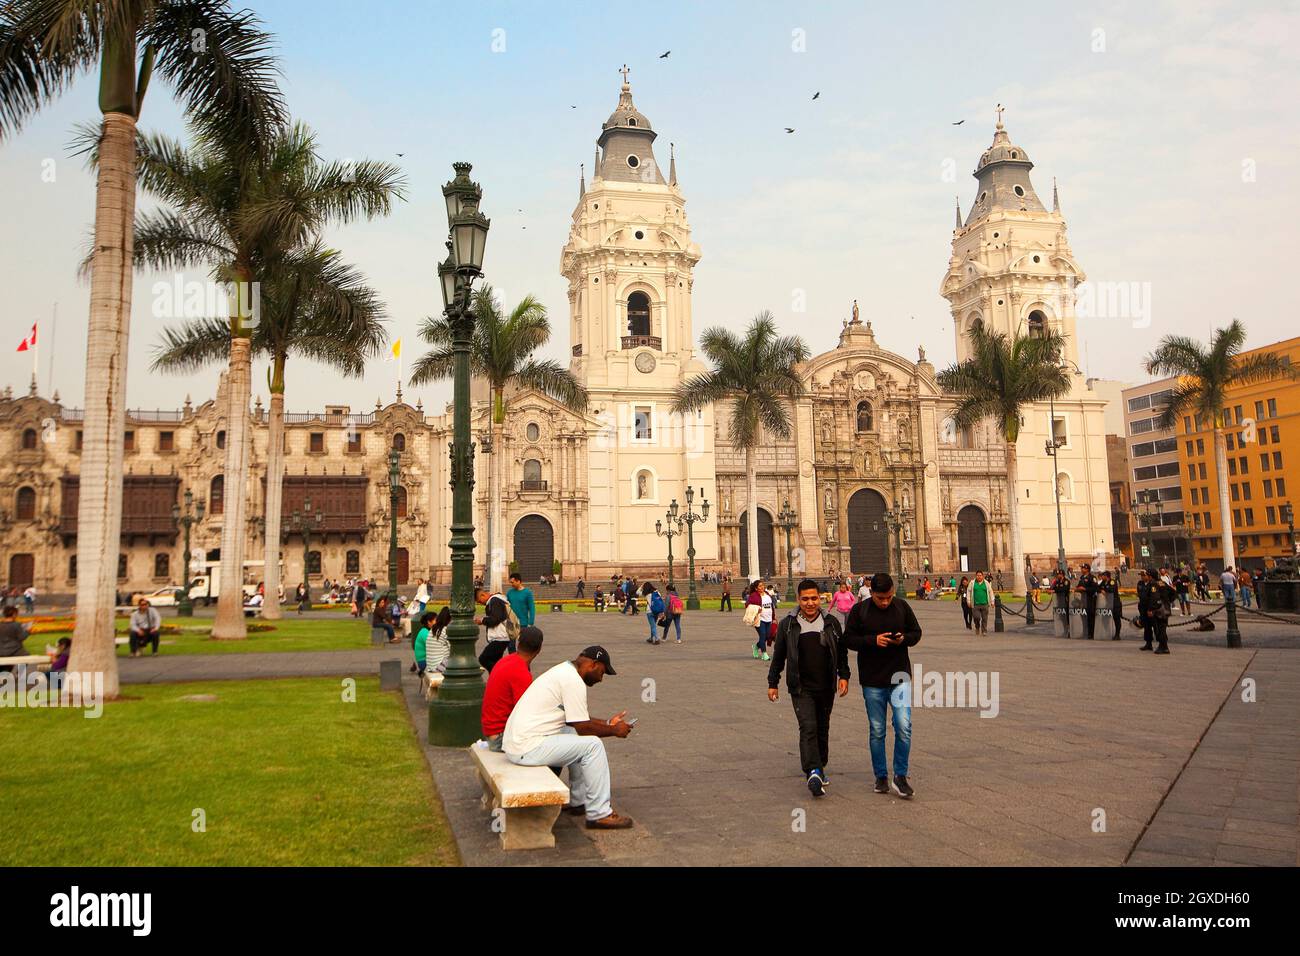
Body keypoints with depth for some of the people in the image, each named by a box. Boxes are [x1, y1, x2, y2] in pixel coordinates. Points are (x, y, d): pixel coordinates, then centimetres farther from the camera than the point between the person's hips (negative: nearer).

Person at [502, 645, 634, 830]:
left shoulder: (564, 670, 15)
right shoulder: (573, 681, -16)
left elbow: (578, 719, 26)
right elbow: (583, 728, -12)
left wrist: (607, 723, 24)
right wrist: (614, 731, 3)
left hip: (517, 742, 10)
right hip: (527, 749, -10)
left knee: (578, 738, 22)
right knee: (593, 744, -9)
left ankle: (578, 802, 25)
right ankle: (599, 814, -2)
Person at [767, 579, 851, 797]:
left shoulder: (831, 623, 6)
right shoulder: (787, 624, 1)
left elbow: (842, 652, 13)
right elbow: (778, 656, 7)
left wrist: (843, 675, 2)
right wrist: (773, 683, 8)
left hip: (826, 688, 3)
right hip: (801, 688, -3)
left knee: (822, 730, 13)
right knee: (808, 728, -16)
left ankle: (820, 768, 29)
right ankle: (813, 772, -22)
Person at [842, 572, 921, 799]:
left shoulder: (902, 606, 1)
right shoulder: (859, 610, -4)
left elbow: (916, 633, 10)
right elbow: (848, 639, -3)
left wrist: (904, 638, -13)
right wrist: (873, 640, -18)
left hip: (900, 676, 1)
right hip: (872, 680, 0)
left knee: (904, 726, -10)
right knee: (877, 731, 8)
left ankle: (900, 776, 4)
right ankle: (881, 776, 23)